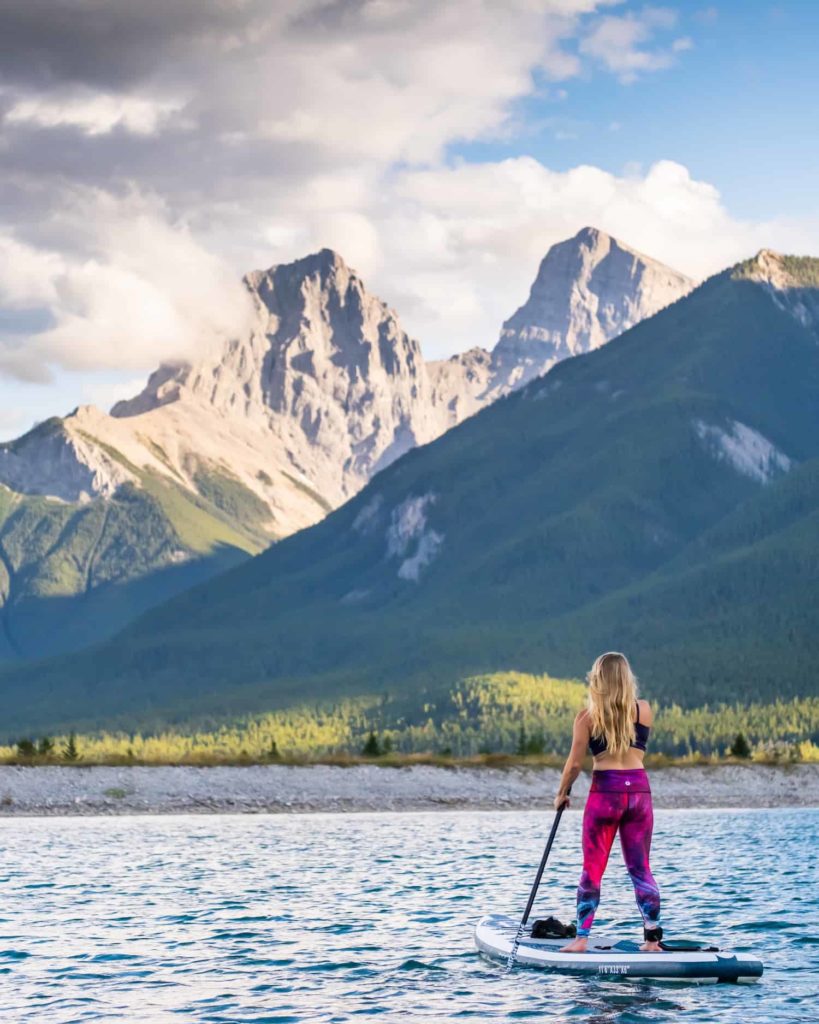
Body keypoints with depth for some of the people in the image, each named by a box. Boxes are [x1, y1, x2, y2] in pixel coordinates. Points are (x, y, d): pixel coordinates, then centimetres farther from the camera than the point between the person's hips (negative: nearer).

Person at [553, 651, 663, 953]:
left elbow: (575, 763, -3)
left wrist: (561, 794, 12)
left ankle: (581, 938, 1)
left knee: (593, 869, 4)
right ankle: (652, 938, 7)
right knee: (640, 869, 9)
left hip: (605, 791, -2)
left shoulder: (587, 717, -3)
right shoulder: (644, 710, 3)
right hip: (639, 791, 2)